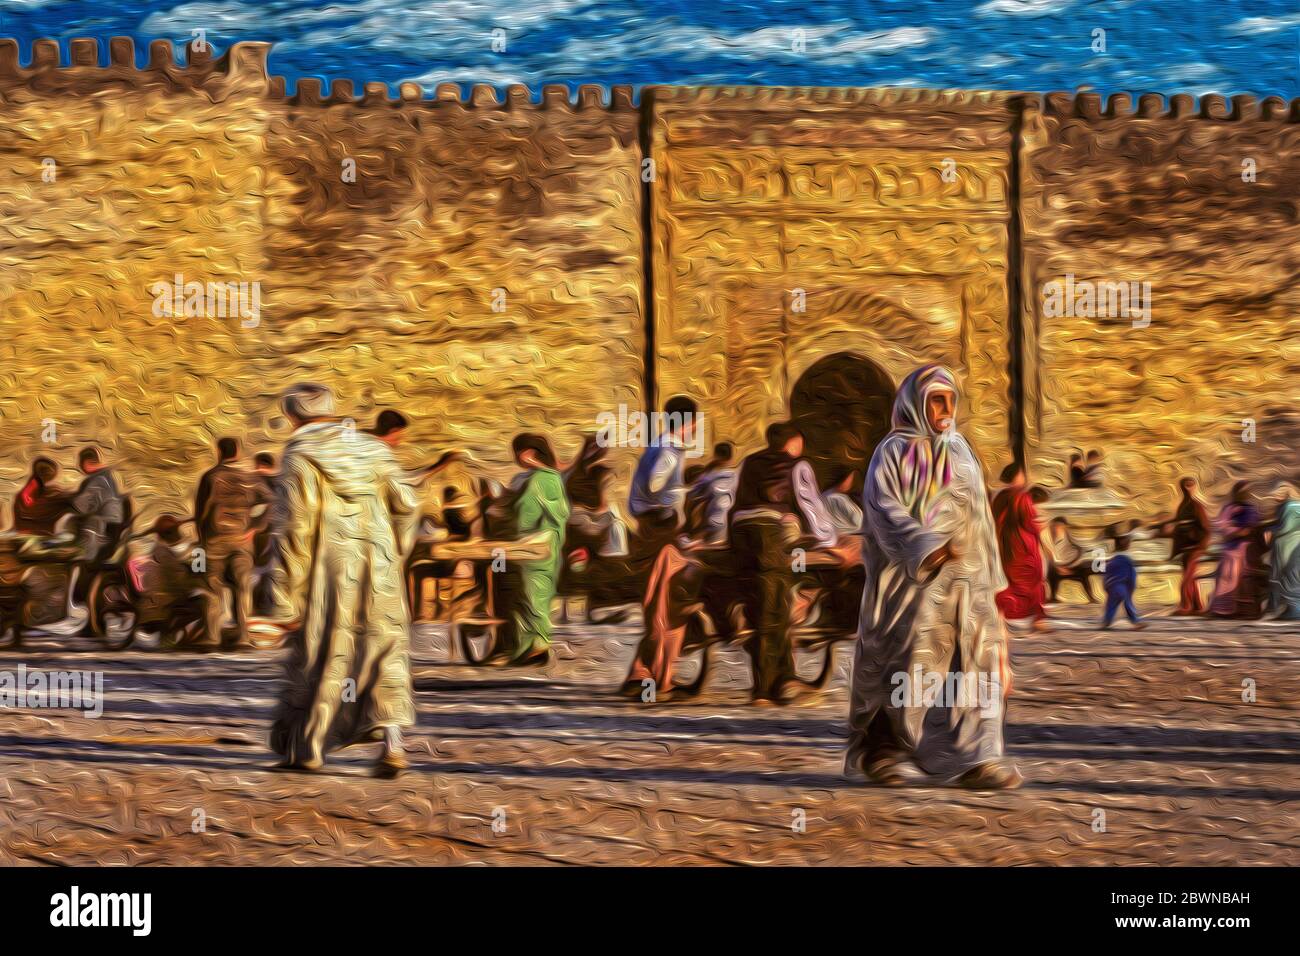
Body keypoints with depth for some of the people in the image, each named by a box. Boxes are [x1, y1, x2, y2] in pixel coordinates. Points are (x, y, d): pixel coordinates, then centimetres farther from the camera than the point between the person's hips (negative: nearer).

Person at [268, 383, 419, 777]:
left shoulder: (299, 458, -7)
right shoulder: (372, 449, 8)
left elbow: (294, 531, -11)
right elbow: (405, 507, 6)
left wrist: (286, 601, -9)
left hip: (328, 576, -4)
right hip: (379, 576, 4)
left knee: (317, 658, 10)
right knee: (384, 651, 9)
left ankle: (305, 748, 22)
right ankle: (392, 741, -5)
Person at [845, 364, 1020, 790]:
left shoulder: (960, 453, 16)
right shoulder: (892, 453, -2)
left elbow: (976, 517, 19)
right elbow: (884, 510, -15)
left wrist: (986, 578, 14)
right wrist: (927, 547, -28)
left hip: (963, 580, 5)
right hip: (911, 580, -5)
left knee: (975, 661, -7)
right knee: (905, 667, -1)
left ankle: (973, 759, -10)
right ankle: (882, 753, 13)